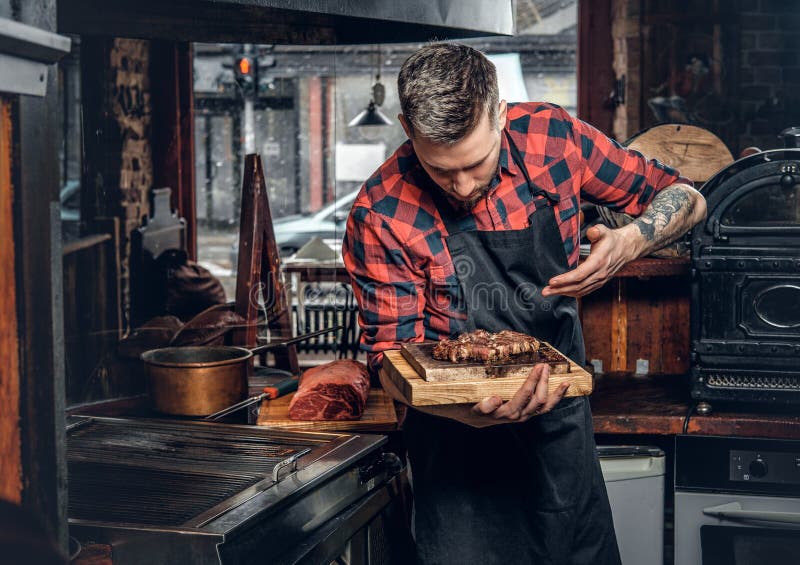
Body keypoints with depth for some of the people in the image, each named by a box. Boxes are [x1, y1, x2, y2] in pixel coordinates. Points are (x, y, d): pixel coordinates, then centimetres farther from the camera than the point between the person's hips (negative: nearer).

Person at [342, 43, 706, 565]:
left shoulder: (552, 136, -12)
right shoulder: (381, 216, -19)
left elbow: (686, 199, -2)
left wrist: (628, 245, -24)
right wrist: (469, 412, -34)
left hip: (562, 413, 3)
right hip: (459, 432, -3)